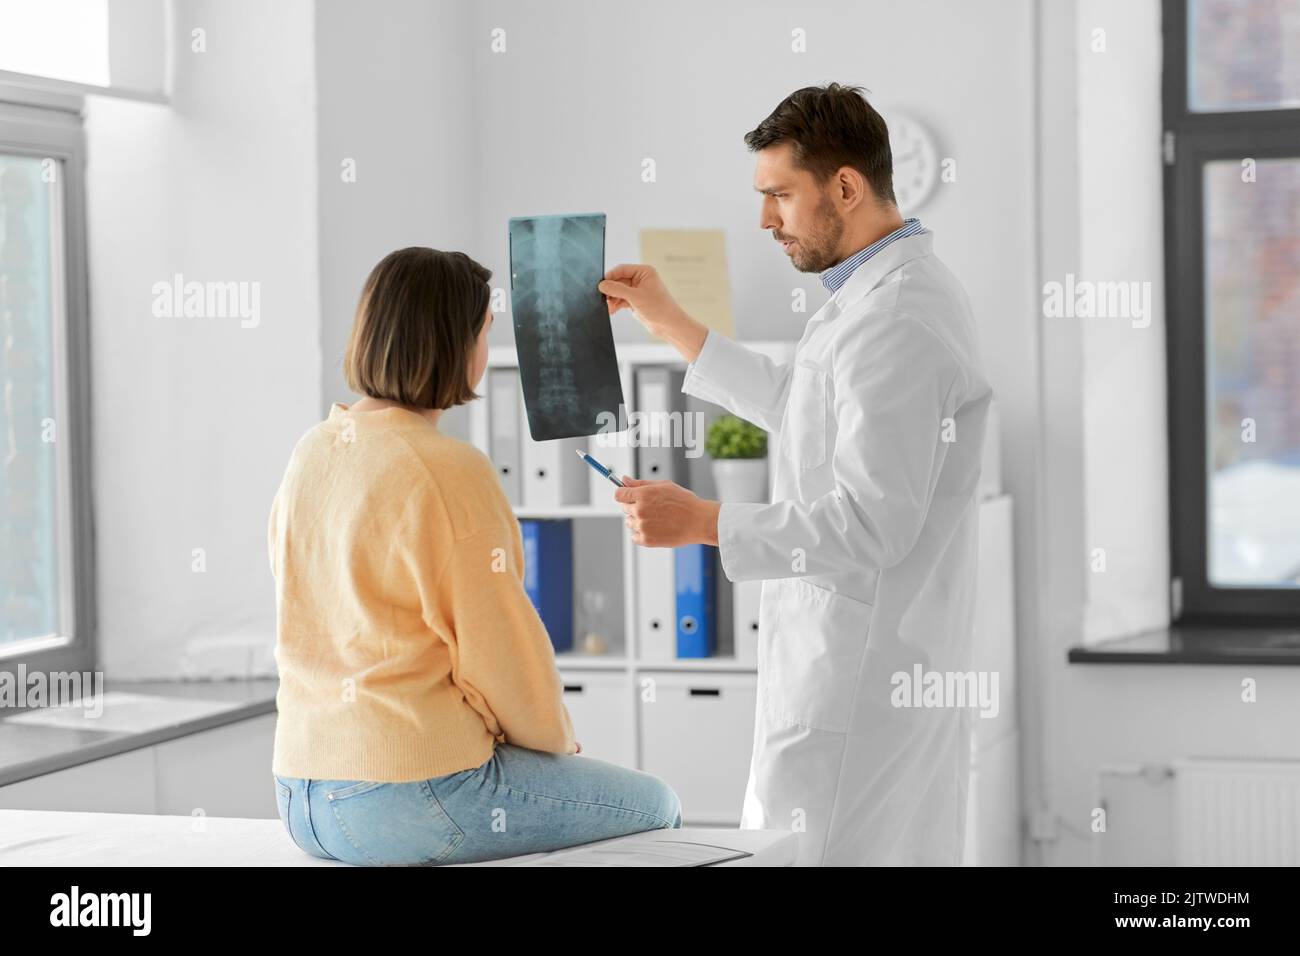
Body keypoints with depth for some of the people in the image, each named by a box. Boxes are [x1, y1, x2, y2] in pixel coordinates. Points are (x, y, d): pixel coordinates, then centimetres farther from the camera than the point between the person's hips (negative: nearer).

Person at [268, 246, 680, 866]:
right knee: (652, 805, 13)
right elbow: (502, 650, -13)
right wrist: (560, 739, 7)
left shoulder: (312, 453, 7)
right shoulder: (449, 471, -17)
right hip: (414, 801, -9)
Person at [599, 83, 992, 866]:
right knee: (910, 853, 12)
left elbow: (872, 524, -24)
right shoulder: (898, 288, 14)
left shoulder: (898, 322, -20)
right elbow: (803, 409, 29)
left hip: (864, 675, -11)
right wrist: (671, 323, 30)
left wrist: (703, 522, -21)